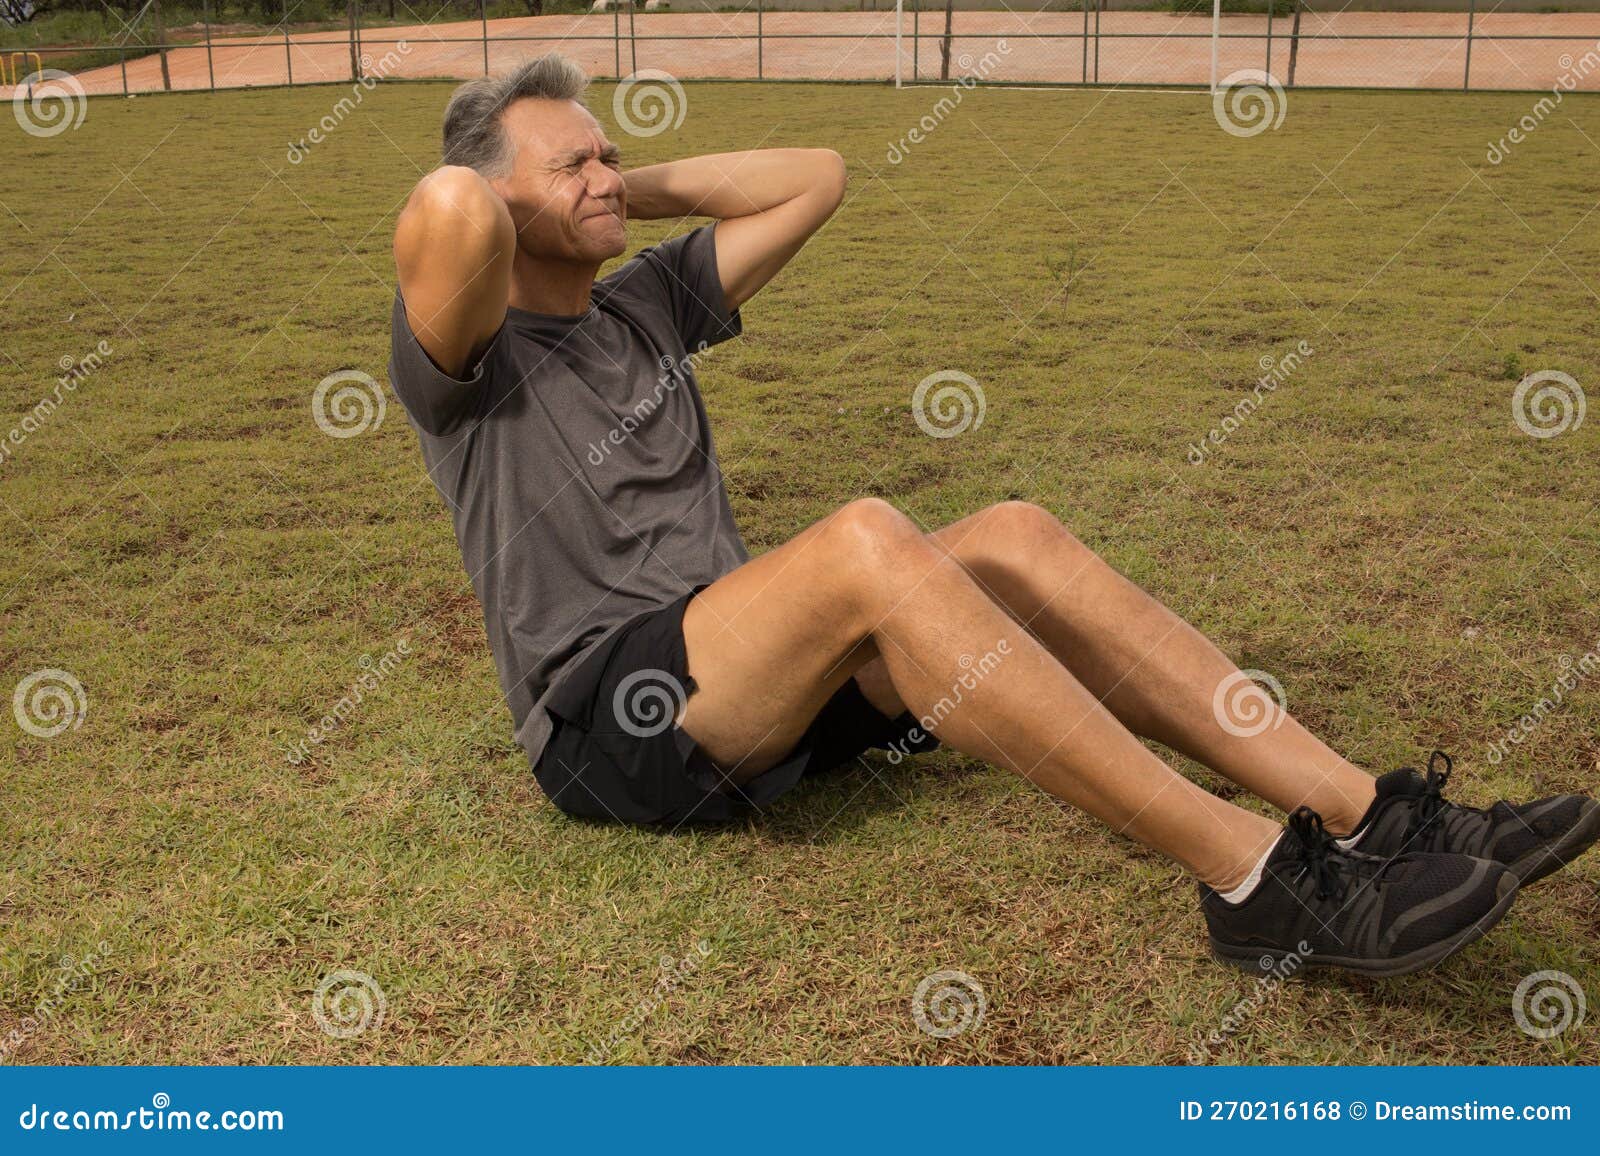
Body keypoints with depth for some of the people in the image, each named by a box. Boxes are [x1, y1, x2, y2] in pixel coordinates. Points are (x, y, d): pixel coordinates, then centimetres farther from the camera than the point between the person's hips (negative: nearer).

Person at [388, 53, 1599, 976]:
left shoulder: (645, 304, 19)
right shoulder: (473, 361, -2)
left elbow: (813, 177, 20)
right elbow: (449, 211, -27)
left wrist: (633, 191, 16)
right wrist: (490, 198, -3)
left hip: (746, 677, 7)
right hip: (610, 724, -7)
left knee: (1011, 538, -15)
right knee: (865, 542, -34)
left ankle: (1364, 813, -21)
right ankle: (1255, 876, -33)